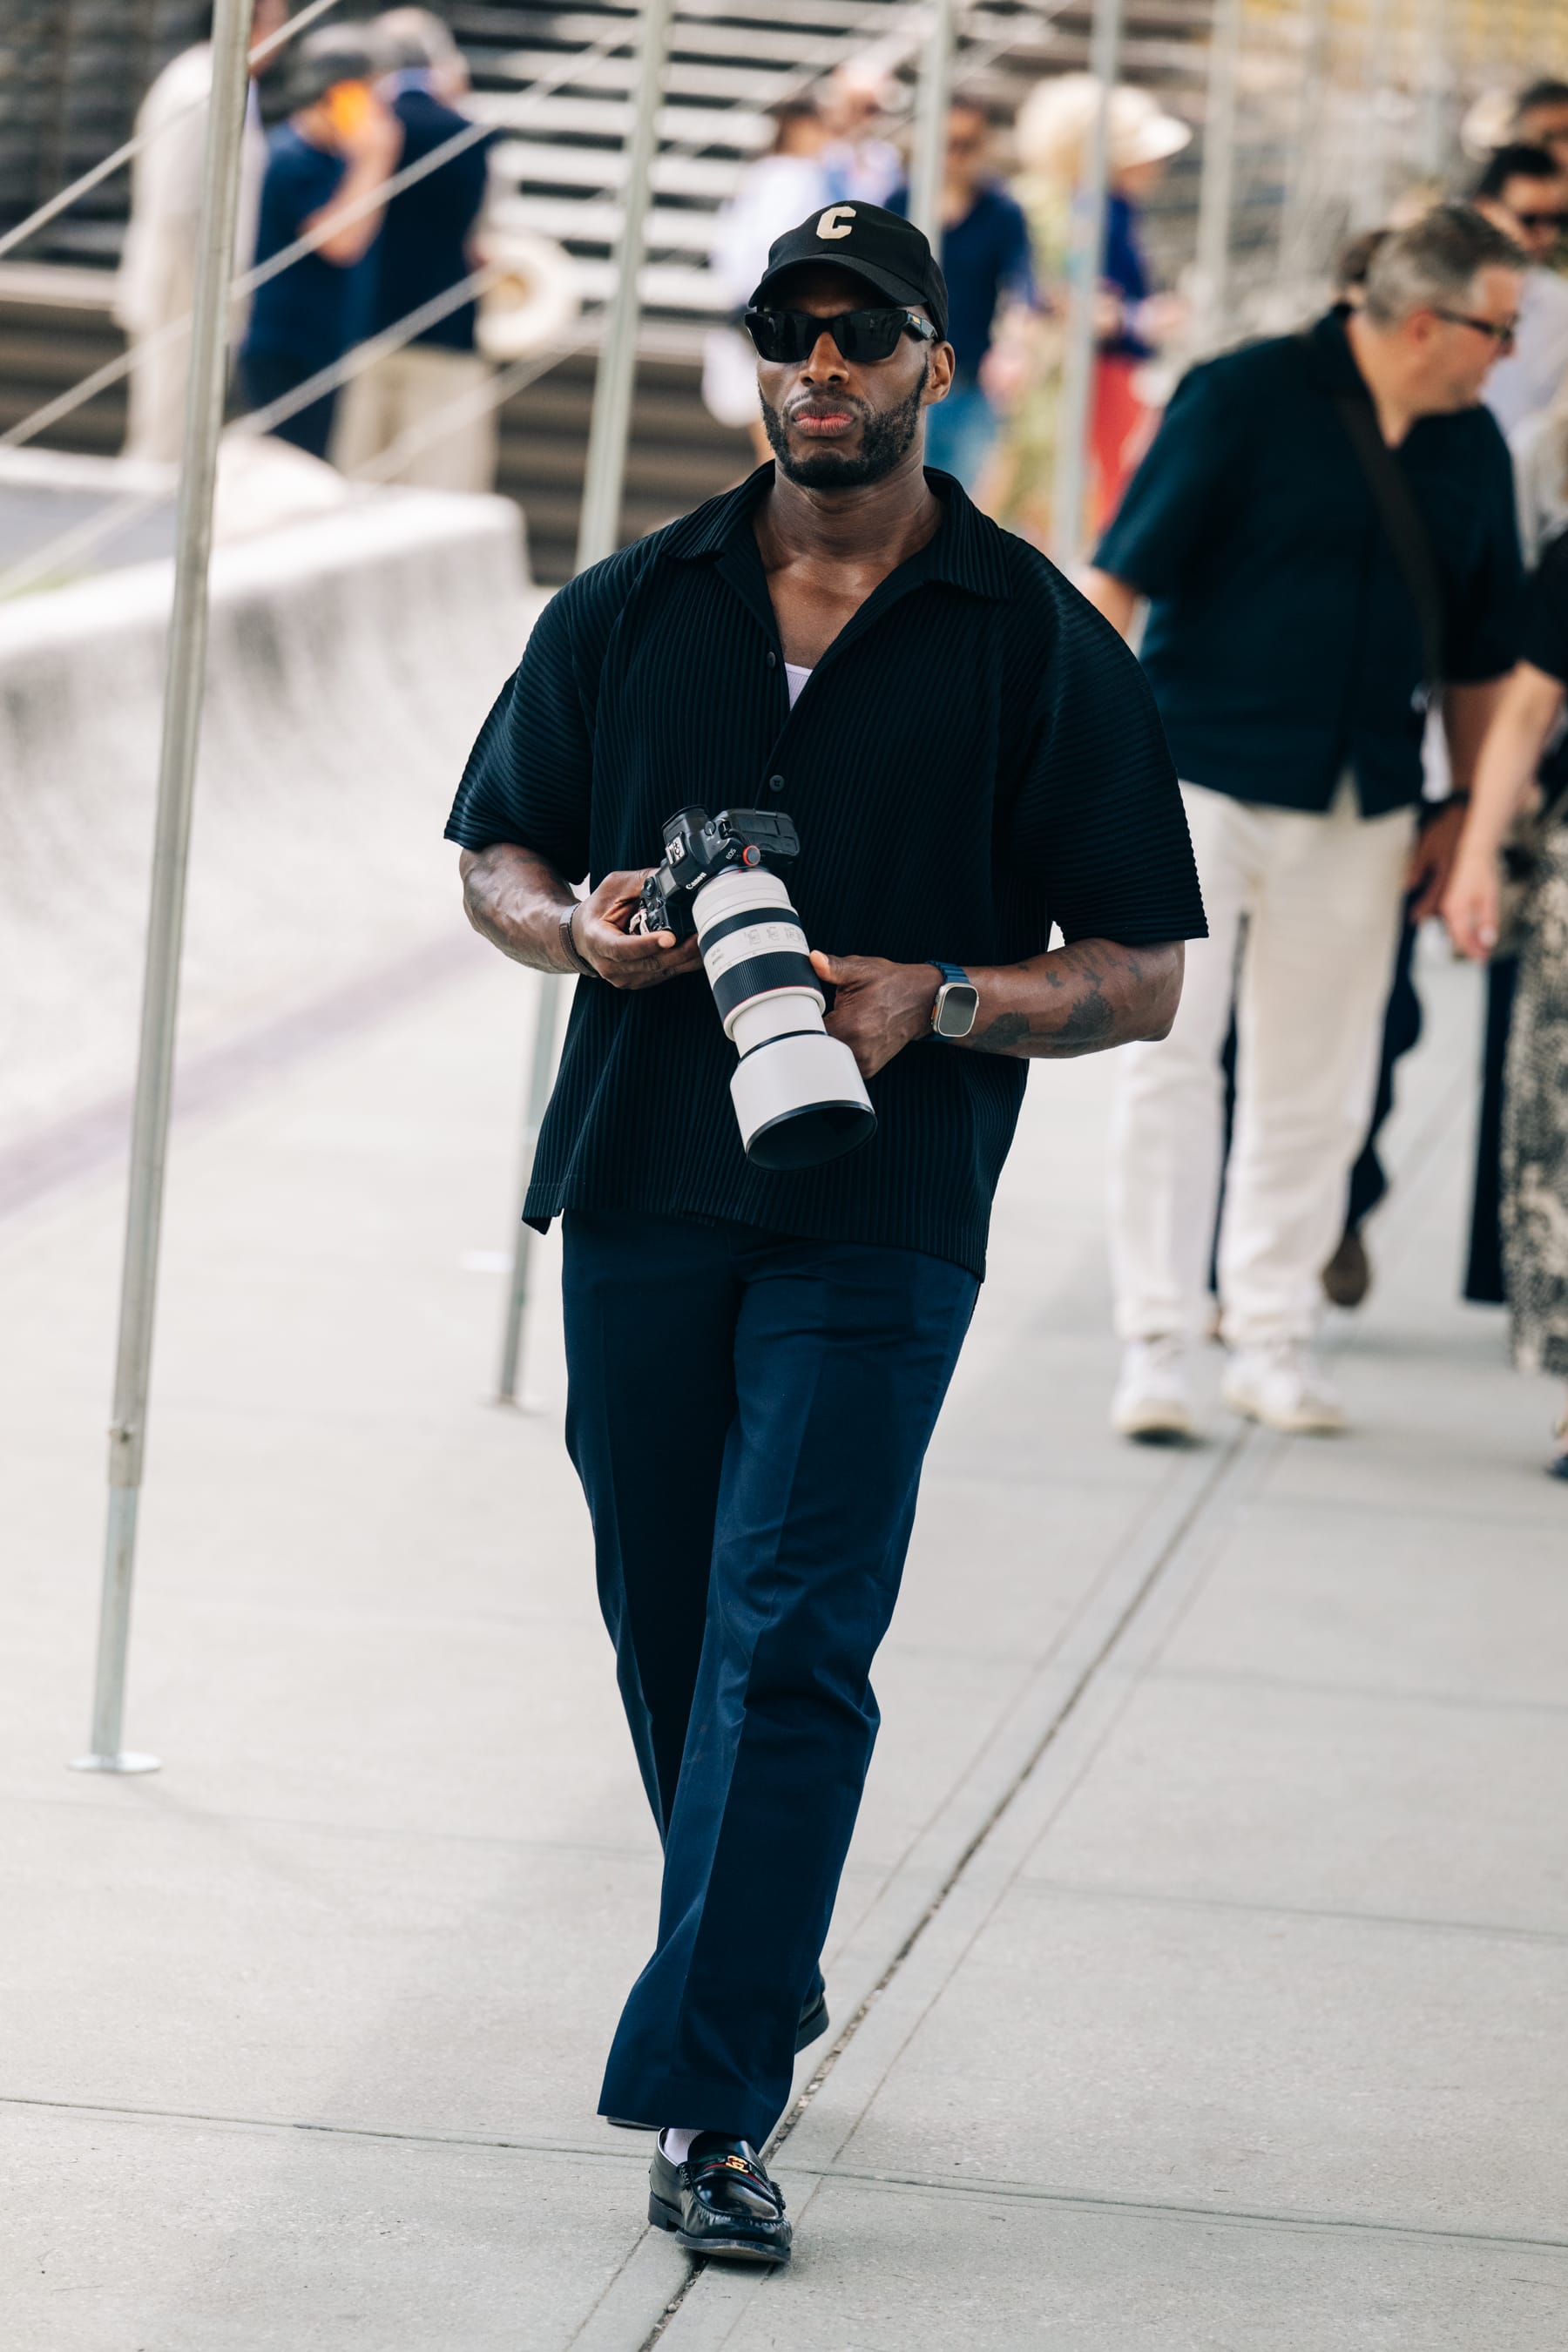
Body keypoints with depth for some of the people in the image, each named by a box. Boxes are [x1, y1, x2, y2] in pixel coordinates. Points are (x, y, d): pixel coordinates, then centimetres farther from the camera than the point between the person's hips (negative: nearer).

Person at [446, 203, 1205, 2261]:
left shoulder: (1040, 646, 1)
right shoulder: (629, 609, 10)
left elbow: (1142, 978, 1)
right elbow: (496, 855, 18)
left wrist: (931, 1002, -16)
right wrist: (581, 929, -5)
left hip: (878, 1221, -4)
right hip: (639, 1189, 4)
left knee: (788, 1643, -13)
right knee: (667, 1629, 10)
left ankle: (706, 2104, -15)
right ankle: (768, 1991, 30)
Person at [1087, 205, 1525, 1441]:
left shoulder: (1471, 448, 8)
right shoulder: (1246, 398, -8)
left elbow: (1481, 649, 16)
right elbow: (1123, 575, -7)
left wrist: (1468, 808, 14)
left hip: (1359, 815, 5)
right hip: (1206, 775, -5)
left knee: (1314, 1085, 8)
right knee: (1172, 1058, -5)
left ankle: (1274, 1333, 20)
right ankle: (1156, 1343, -1)